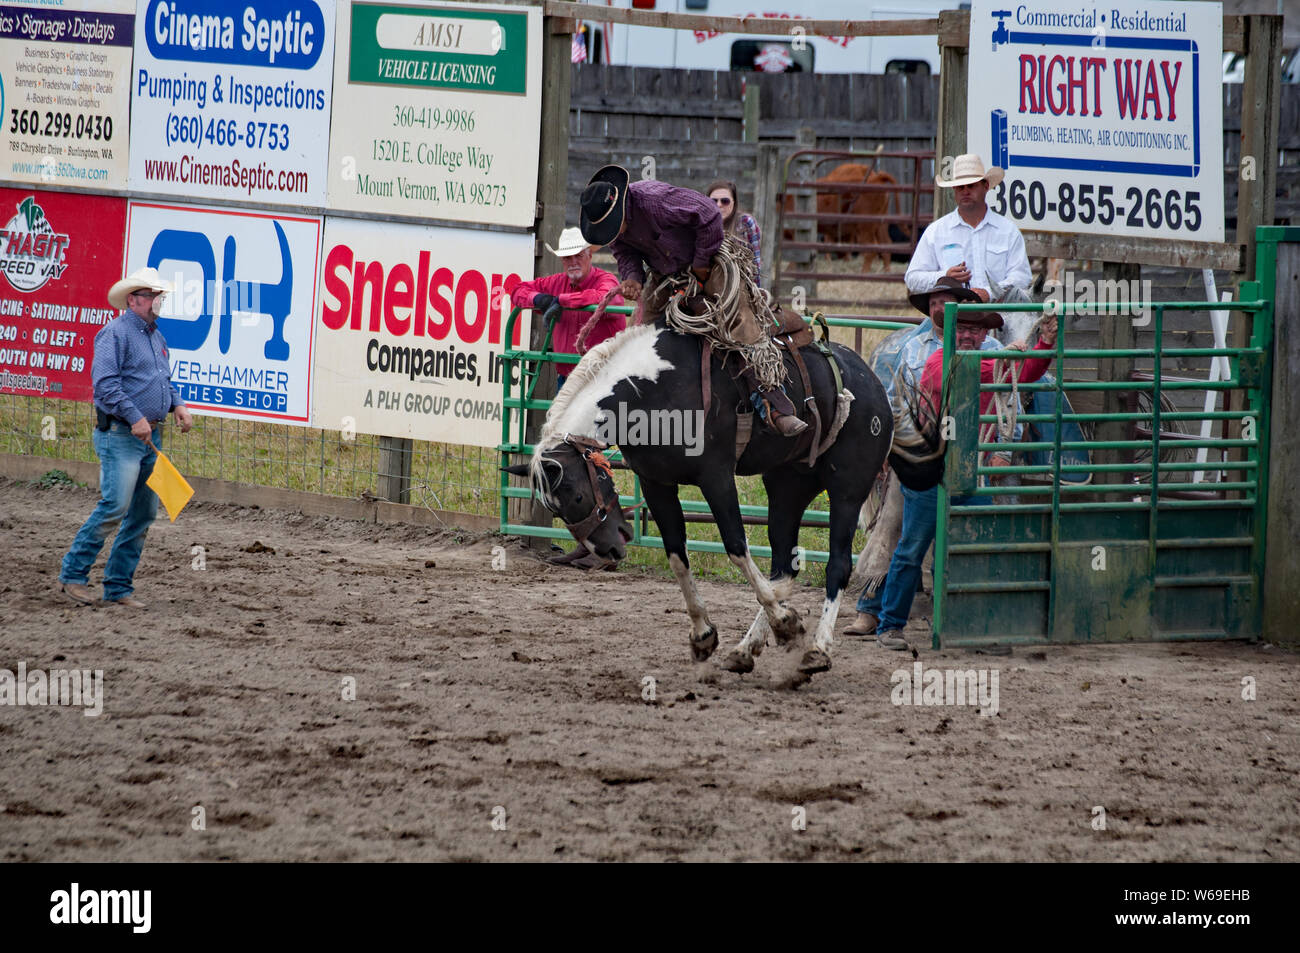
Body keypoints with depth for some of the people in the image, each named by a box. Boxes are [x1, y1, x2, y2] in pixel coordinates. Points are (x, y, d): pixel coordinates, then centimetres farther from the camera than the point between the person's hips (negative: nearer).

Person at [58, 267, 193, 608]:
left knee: (144, 513, 7)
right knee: (114, 506, -15)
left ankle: (118, 586, 12)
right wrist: (135, 417, -23)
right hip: (120, 436, -9)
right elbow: (105, 382, -19)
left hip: (150, 437, 9)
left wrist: (177, 404, 8)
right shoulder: (116, 333, -10)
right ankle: (73, 574, -4)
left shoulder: (156, 336, 18)